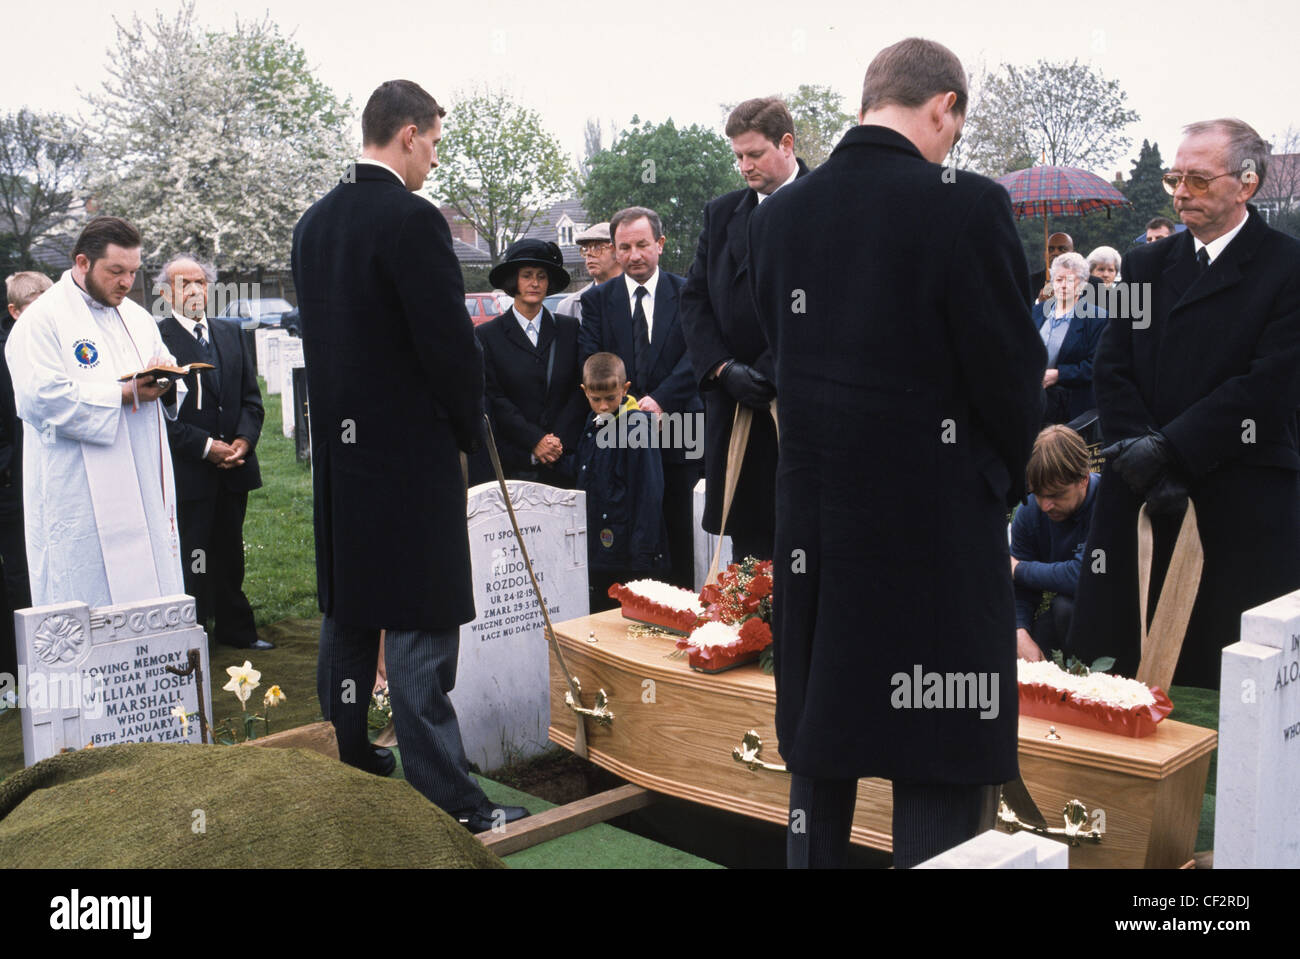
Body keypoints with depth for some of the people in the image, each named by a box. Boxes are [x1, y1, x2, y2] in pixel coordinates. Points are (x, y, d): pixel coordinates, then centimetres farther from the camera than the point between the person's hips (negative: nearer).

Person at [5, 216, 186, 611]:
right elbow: (42, 397, -18)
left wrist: (164, 383, -5)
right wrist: (123, 395, -19)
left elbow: (174, 387, 19)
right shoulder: (42, 320, -6)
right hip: (80, 498, -7)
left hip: (143, 487, 7)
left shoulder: (136, 317, 16)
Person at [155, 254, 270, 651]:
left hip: (234, 467, 6)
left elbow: (251, 395, 12)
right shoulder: (155, 337, -8)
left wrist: (244, 439, -4)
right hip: (187, 470, -6)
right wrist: (206, 447, -16)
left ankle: (235, 629, 27)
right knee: (189, 557, 0)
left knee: (230, 553, 16)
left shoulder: (230, 332, 12)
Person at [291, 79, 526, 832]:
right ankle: (444, 796, 1)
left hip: (340, 446, 8)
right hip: (411, 447, -8)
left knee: (349, 609, 18)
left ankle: (345, 756, 31)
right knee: (420, 626, -5)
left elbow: (320, 332, 13)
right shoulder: (412, 220, -16)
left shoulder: (315, 222, 9)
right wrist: (467, 429, -2)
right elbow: (451, 341, -17)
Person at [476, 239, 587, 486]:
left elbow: (580, 391, 7)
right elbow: (494, 399, -1)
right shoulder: (487, 334, 5)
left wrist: (559, 440, -6)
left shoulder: (569, 328, 12)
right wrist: (535, 441, -10)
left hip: (566, 458, 2)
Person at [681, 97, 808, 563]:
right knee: (747, 542, 7)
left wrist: (768, 371, -13)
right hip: (734, 403, 5)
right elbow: (694, 299, 12)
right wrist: (724, 368, -4)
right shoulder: (721, 212, 15)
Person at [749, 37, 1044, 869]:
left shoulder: (778, 214, 2)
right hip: (937, 522, -5)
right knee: (942, 773, 6)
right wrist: (1007, 481, 8)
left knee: (818, 757, 18)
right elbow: (1010, 372, -11)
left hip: (814, 519, 6)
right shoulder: (967, 206, -14)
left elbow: (789, 354, 7)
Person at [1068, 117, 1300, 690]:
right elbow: (1111, 371, 5)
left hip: (1243, 514, -4)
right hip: (1141, 500, 4)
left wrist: (1167, 449, -15)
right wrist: (1147, 462, -9)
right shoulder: (1145, 265, 14)